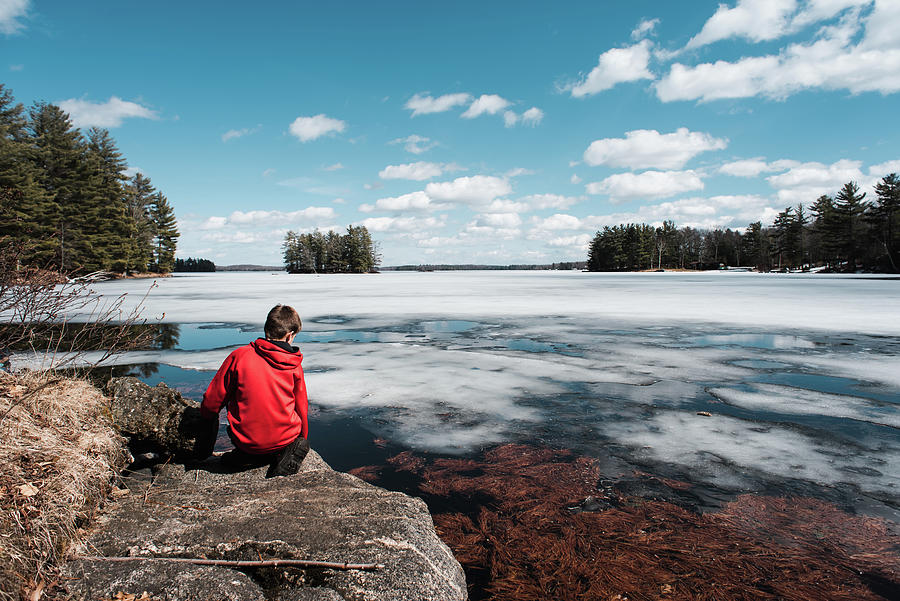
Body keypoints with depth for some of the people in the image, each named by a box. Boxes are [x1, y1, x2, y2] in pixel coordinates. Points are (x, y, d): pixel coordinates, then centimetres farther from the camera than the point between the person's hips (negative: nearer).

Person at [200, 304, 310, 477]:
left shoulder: (239, 356, -9)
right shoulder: (295, 366, -5)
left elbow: (212, 400, -1)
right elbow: (301, 409, 5)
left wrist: (207, 418, 23)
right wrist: (302, 438, 23)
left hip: (246, 440, 1)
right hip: (284, 438, 0)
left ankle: (249, 454, 8)